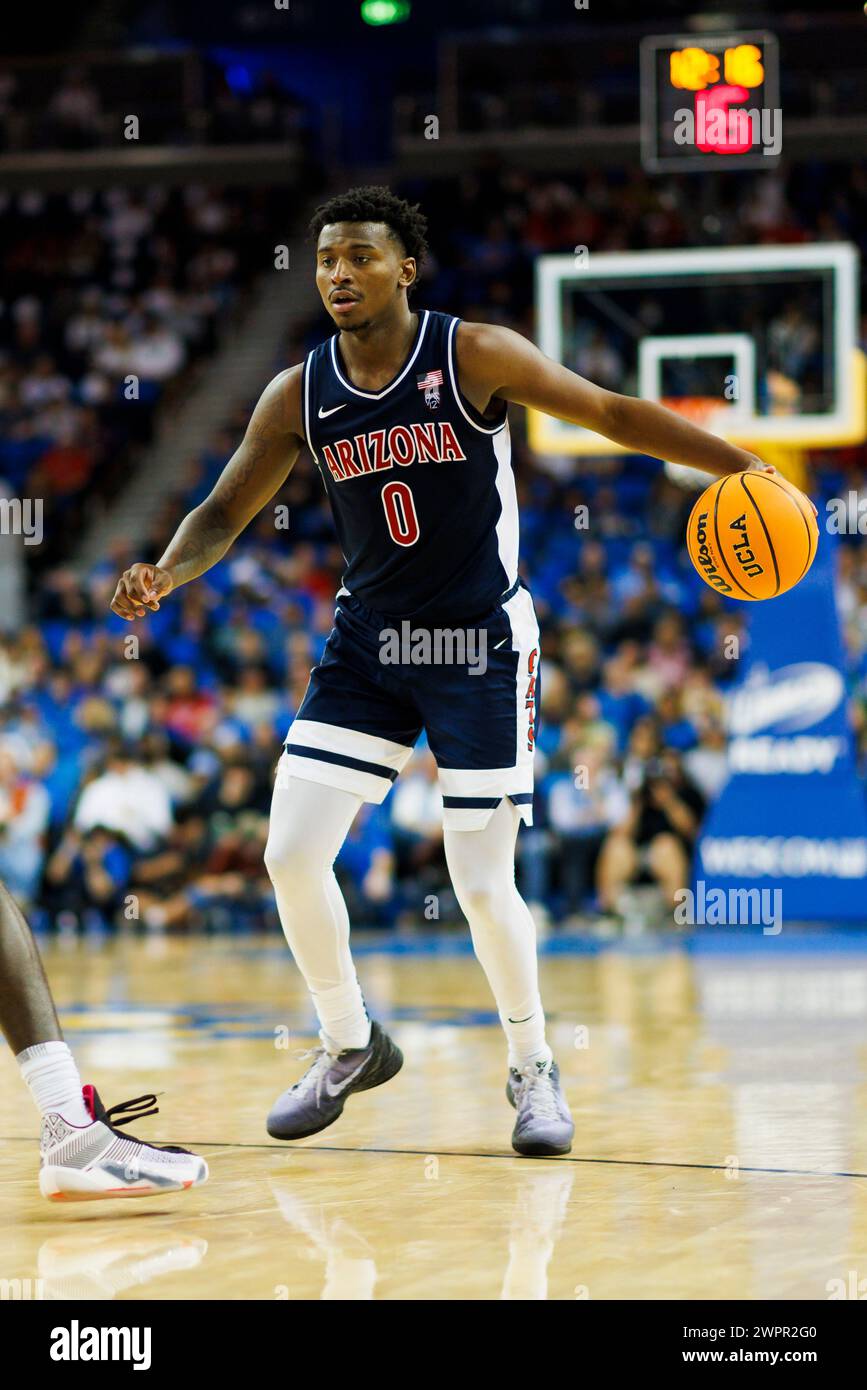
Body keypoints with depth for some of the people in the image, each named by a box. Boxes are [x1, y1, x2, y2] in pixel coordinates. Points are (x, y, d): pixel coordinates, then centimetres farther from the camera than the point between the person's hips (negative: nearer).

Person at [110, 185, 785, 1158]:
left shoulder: (474, 356, -12)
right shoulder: (299, 396, -2)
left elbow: (611, 413, -7)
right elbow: (225, 512, 4)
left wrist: (737, 463, -15)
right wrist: (164, 573, -16)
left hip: (480, 646, -4)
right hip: (367, 641, 4)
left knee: (482, 884, -6)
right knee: (291, 854, -5)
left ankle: (533, 1069, 18)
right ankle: (349, 1046, 18)